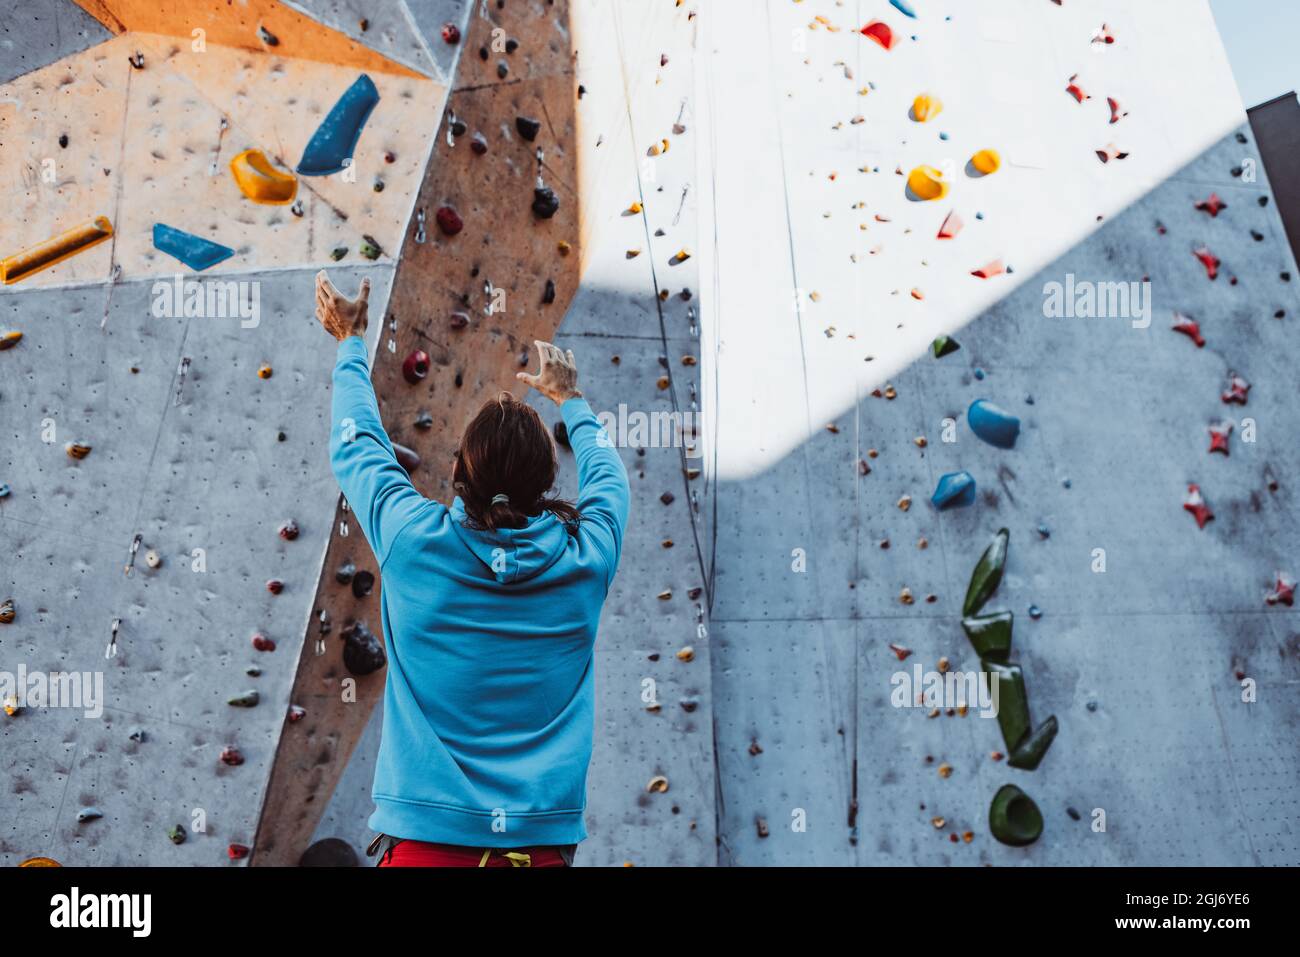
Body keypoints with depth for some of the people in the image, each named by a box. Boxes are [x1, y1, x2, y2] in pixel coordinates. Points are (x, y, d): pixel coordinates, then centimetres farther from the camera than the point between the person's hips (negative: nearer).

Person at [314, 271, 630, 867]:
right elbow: (608, 473, 19)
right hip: (545, 840, 2)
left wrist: (351, 344, 27)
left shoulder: (415, 542, -9)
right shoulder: (586, 556, -5)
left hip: (426, 840, -1)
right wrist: (570, 399, 37)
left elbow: (356, 444, 11)